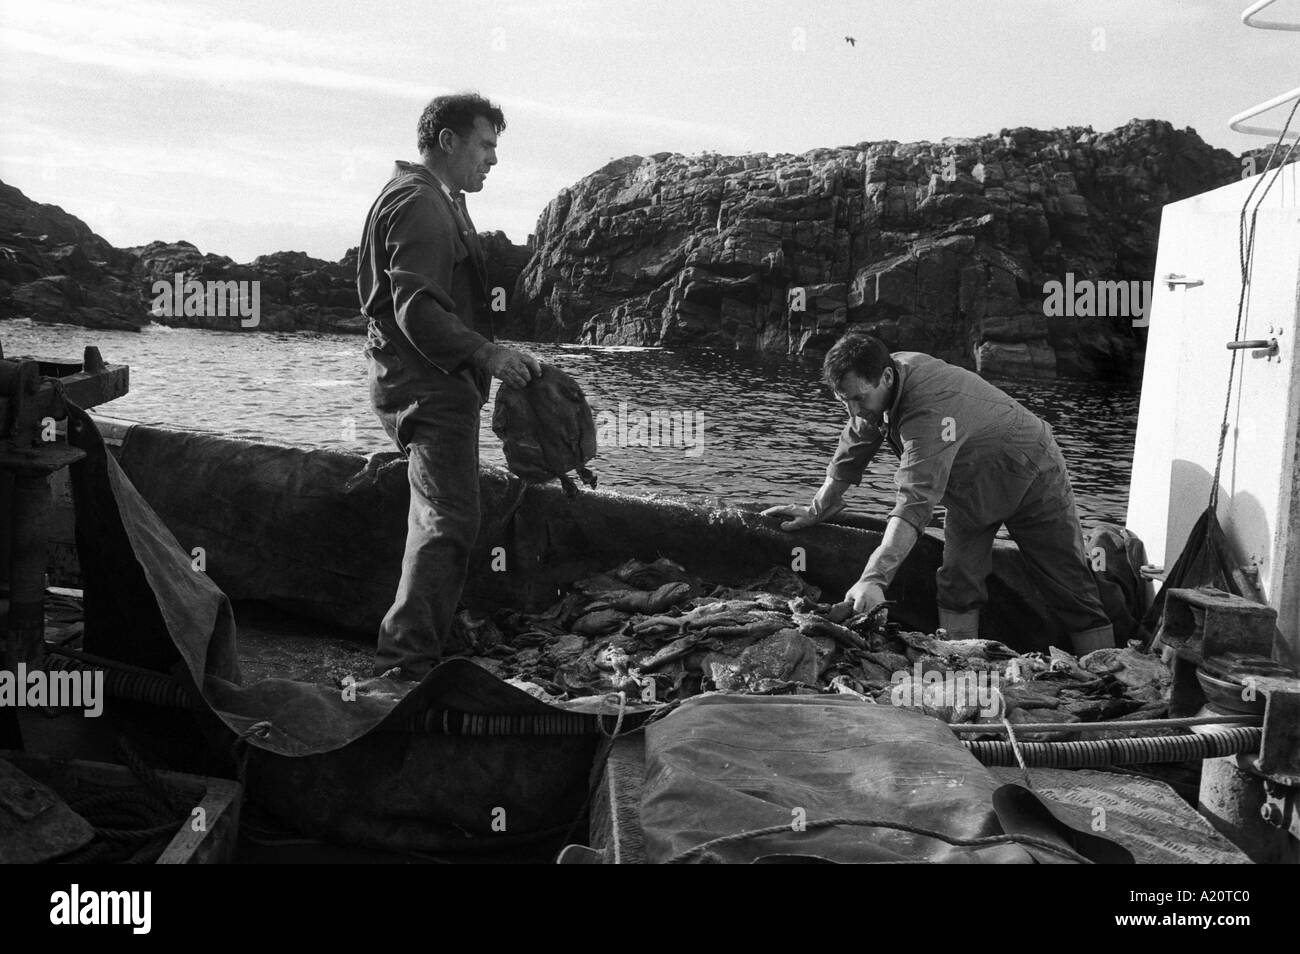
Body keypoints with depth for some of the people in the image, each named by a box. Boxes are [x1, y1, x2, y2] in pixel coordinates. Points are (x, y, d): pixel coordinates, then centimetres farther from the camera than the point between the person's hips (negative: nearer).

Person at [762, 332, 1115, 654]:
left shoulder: (930, 412, -43)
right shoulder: (876, 386, -17)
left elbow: (915, 504, -51)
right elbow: (852, 451, -1)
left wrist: (874, 579, -58)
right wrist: (817, 509, 1)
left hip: (1030, 478, -7)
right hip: (972, 489, 7)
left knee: (1071, 590, -3)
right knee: (957, 583, -6)